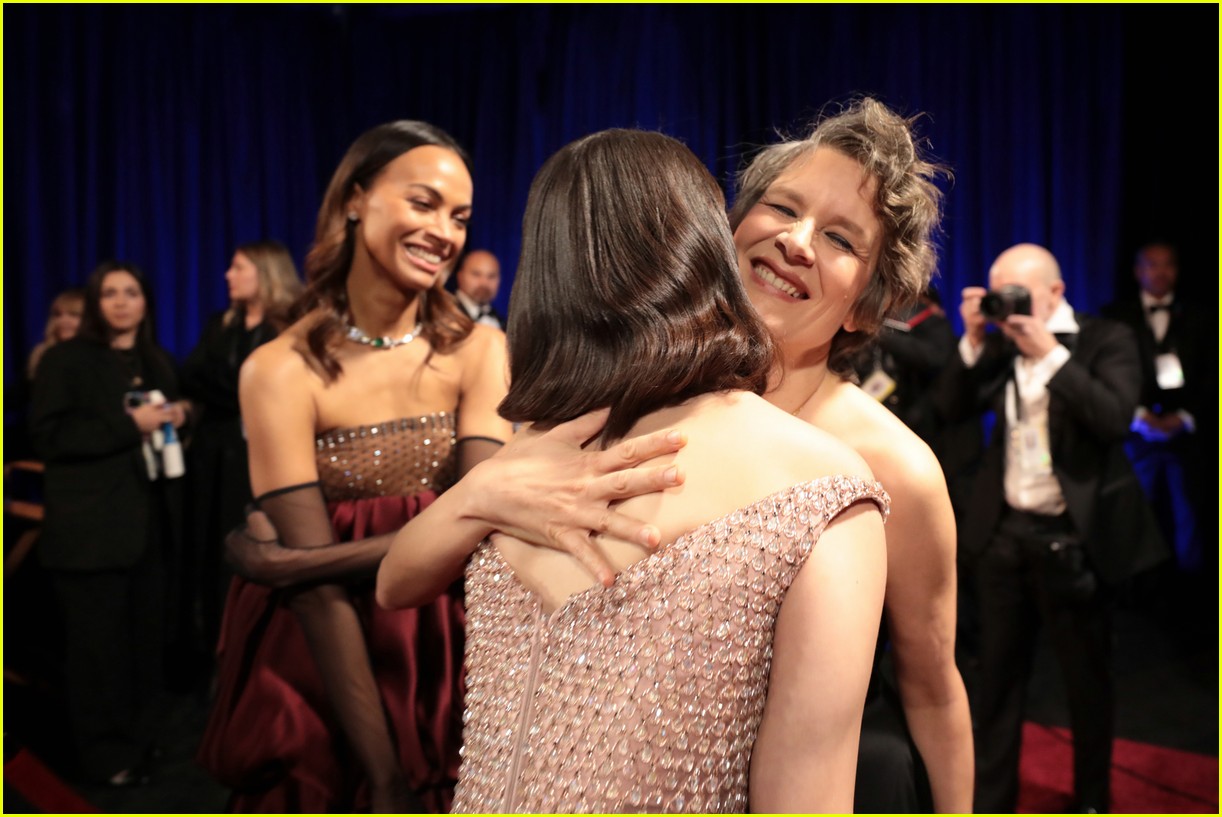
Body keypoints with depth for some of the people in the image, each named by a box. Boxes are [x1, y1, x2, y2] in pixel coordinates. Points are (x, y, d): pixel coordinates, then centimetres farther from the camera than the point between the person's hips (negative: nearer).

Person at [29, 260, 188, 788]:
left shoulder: (157, 363, 14)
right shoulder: (65, 359, -5)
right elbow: (47, 435, -14)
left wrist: (178, 418, 1)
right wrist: (128, 425, -20)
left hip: (145, 519, 6)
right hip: (89, 525, -6)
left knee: (141, 632, 11)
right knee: (97, 639, 1)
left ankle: (134, 735, 25)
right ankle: (104, 753, 12)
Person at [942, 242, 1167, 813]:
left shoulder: (1106, 339, -8)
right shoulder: (1002, 340, 5)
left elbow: (1115, 419, -21)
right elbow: (957, 404, 3)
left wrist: (1048, 352, -24)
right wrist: (975, 341, -10)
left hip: (1073, 538, -4)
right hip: (1005, 531, 4)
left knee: (1086, 678, 12)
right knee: (997, 675, 13)